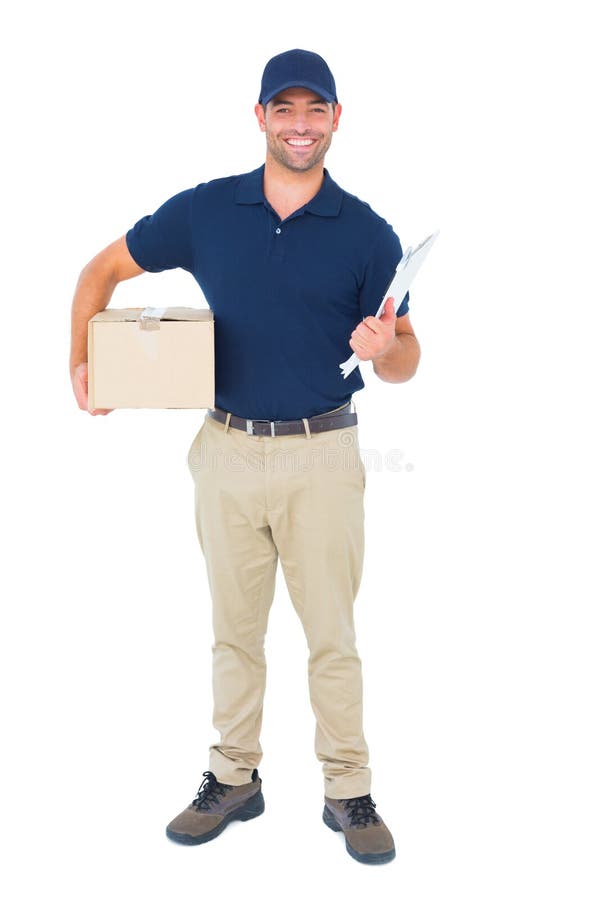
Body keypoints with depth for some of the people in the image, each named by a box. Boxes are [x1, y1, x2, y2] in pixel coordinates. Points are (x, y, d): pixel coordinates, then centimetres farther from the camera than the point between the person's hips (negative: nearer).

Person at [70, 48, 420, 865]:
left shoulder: (367, 233, -3)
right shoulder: (204, 210, 1)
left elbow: (404, 364, -1)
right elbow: (106, 268, 10)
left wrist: (385, 346, -25)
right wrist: (83, 356, -4)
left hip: (322, 454, -2)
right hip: (227, 451, 2)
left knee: (332, 634, 6)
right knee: (234, 629, 14)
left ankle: (349, 793, 23)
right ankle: (234, 780, 31)